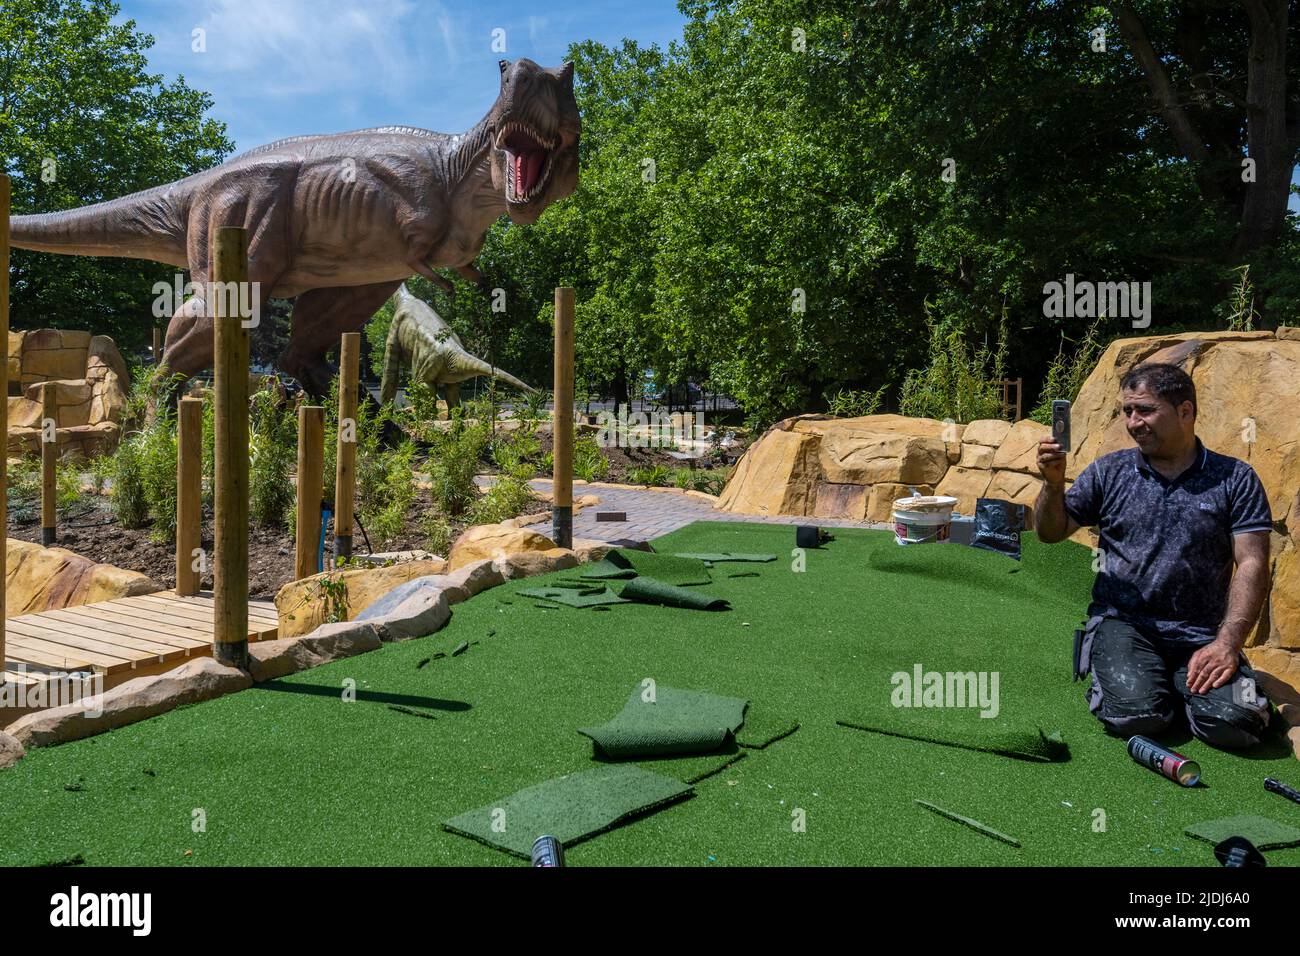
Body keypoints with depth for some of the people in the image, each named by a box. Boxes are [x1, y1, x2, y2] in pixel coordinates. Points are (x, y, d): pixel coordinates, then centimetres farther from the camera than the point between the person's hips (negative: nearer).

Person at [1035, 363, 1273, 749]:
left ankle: (1180, 682, 8)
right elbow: (1051, 533, 8)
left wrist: (1226, 644, -14)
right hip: (1123, 622, 0)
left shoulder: (1235, 479, 4)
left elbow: (1252, 565, -3)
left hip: (1202, 634, 1)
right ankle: (1126, 674, 8)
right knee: (1136, 713, -26)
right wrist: (1053, 484, -13)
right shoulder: (1109, 472, 7)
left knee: (1233, 723, -23)